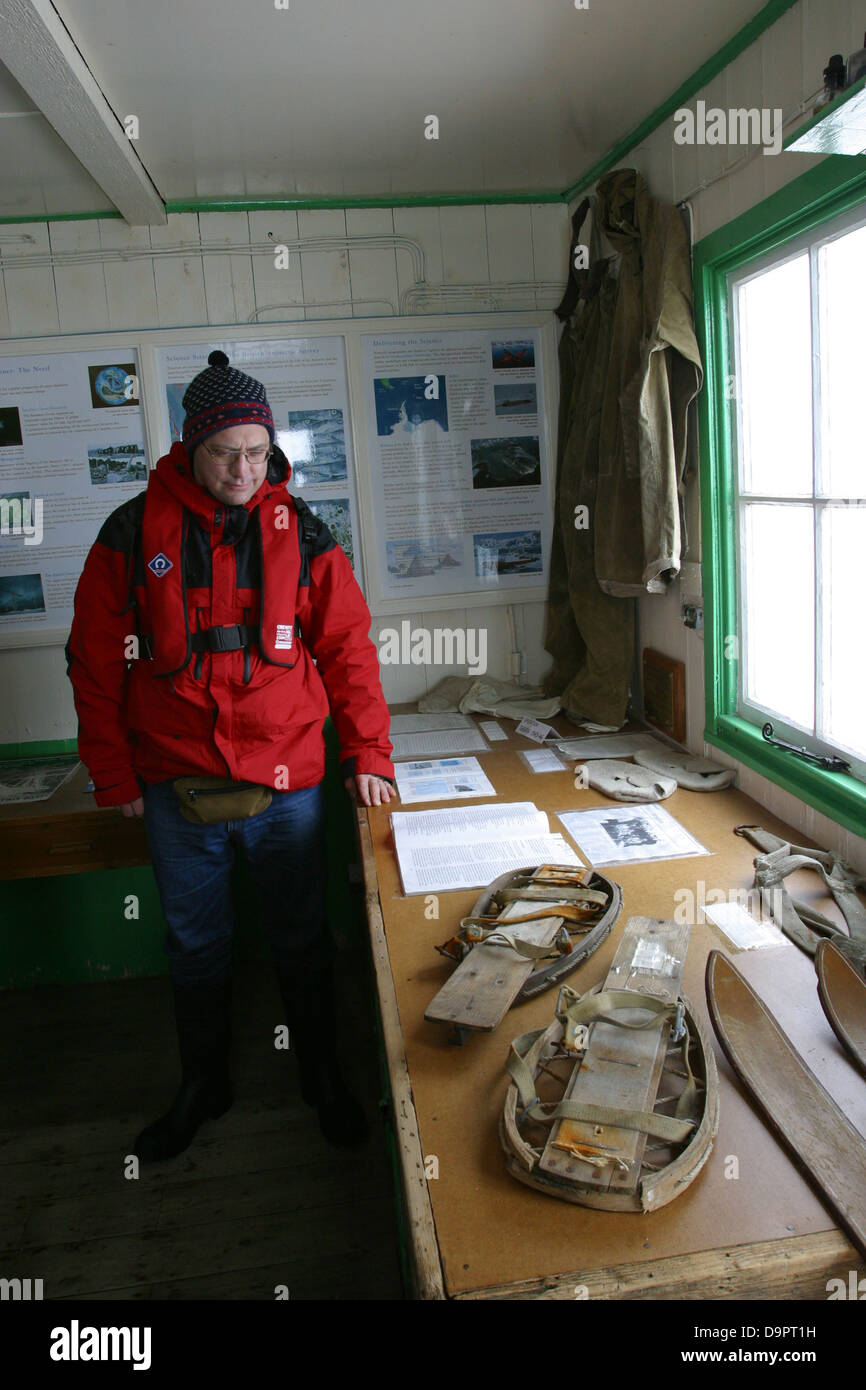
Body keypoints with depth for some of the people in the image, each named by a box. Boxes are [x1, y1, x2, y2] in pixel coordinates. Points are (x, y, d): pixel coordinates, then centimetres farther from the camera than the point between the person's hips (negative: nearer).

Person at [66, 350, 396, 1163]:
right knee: (195, 948, 16)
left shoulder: (298, 532, -1)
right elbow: (96, 664, 2)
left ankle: (323, 1080, 35)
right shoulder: (134, 533, -2)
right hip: (177, 790, 1)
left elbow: (347, 648, 2)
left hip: (286, 785, 0)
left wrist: (367, 755, -2)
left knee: (302, 942, 13)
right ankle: (203, 1086, 38)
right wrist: (114, 776, 1)